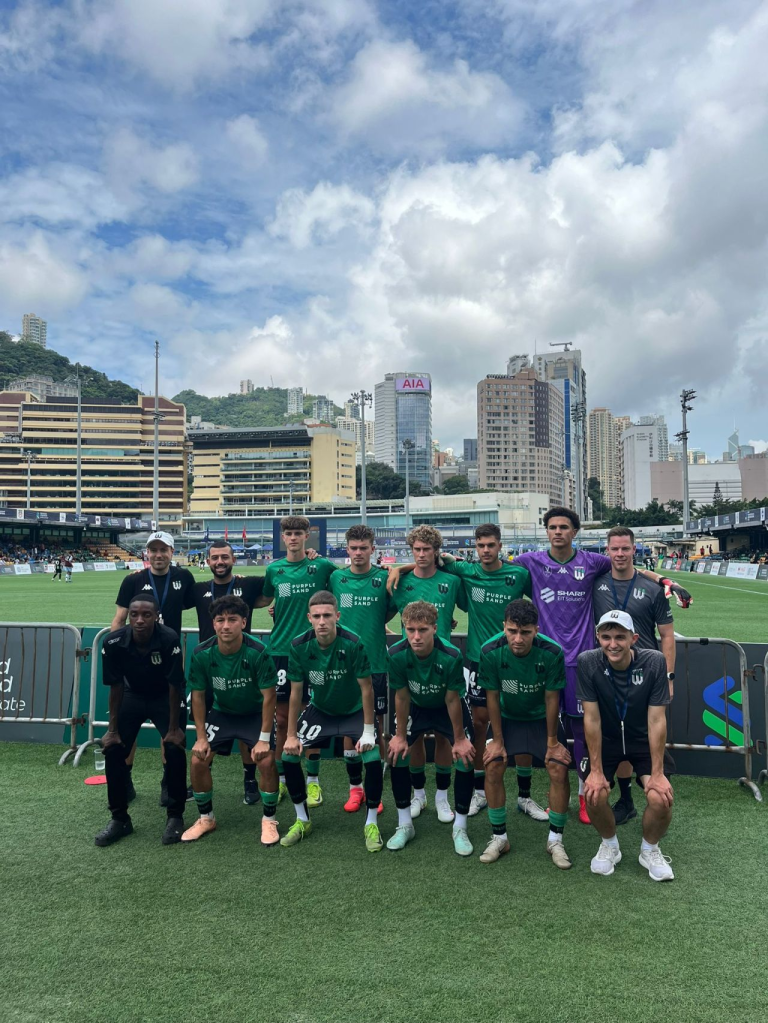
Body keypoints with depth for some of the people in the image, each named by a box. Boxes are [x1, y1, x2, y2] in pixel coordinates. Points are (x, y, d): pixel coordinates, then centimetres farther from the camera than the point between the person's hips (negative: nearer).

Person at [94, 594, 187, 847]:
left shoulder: (169, 640, -34)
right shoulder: (113, 642, -26)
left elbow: (174, 686, -23)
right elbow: (115, 687, -12)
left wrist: (174, 728, -18)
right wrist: (113, 729, -5)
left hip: (165, 697, -3)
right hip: (133, 695, 3)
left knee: (174, 749, -17)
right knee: (113, 749, -5)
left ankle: (175, 816, 4)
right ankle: (119, 818, 15)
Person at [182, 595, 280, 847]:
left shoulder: (258, 652, -28)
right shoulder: (201, 654, -20)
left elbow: (268, 697, -20)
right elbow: (198, 696, -6)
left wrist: (264, 739, -20)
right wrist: (201, 737, -7)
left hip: (255, 714, -3)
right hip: (220, 712, 3)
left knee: (266, 761, -19)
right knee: (198, 761, -8)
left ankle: (269, 820, 6)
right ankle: (206, 818, 18)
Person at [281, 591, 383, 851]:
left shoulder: (353, 644, -29)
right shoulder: (299, 646, -20)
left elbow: (366, 689, -20)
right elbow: (296, 693, -9)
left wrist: (368, 731, -19)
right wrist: (291, 735, -8)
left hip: (355, 710, -3)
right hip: (319, 710, 3)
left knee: (373, 758, -21)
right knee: (289, 755, -9)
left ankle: (371, 823, 5)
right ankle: (302, 820, 15)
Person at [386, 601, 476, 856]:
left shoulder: (451, 656, -37)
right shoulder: (397, 655, -31)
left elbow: (452, 700, -23)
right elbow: (401, 696, -16)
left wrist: (459, 739, -13)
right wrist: (400, 735, -8)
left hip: (448, 709, -2)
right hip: (416, 708, 2)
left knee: (465, 758, -13)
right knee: (396, 754, -8)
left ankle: (460, 828, 9)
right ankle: (405, 825, 12)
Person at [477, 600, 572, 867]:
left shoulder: (552, 652, -28)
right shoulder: (491, 652, -26)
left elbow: (551, 698, -16)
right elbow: (492, 697, -13)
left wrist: (552, 741, -8)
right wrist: (497, 740, -8)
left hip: (542, 718, 0)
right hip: (507, 717, 1)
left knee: (559, 769, -14)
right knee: (493, 767, -14)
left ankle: (555, 840, 8)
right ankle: (499, 838, 6)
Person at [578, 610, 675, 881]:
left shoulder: (654, 661, -22)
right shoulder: (587, 662, -22)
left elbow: (656, 720, -19)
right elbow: (592, 719, -18)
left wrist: (657, 773, -18)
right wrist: (596, 770, -17)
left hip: (644, 741, 0)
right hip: (605, 741, 0)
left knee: (661, 798, -21)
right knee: (595, 795, -21)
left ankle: (650, 850, 12)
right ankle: (609, 846, 13)